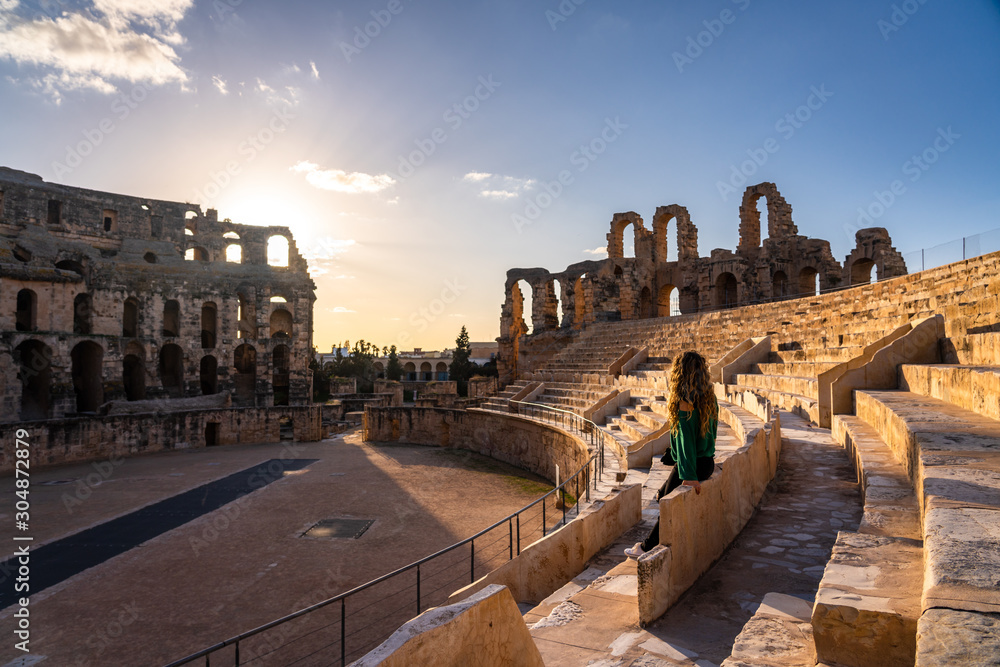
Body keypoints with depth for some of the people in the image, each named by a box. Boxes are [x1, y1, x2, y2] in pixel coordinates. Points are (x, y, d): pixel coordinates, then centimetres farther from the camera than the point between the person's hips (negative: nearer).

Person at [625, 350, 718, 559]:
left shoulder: (685, 404, -21)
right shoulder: (709, 397, 4)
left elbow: (686, 439, -23)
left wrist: (688, 475, -23)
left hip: (693, 465, -8)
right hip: (707, 462, 8)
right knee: (663, 496, 22)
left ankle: (647, 547, 19)